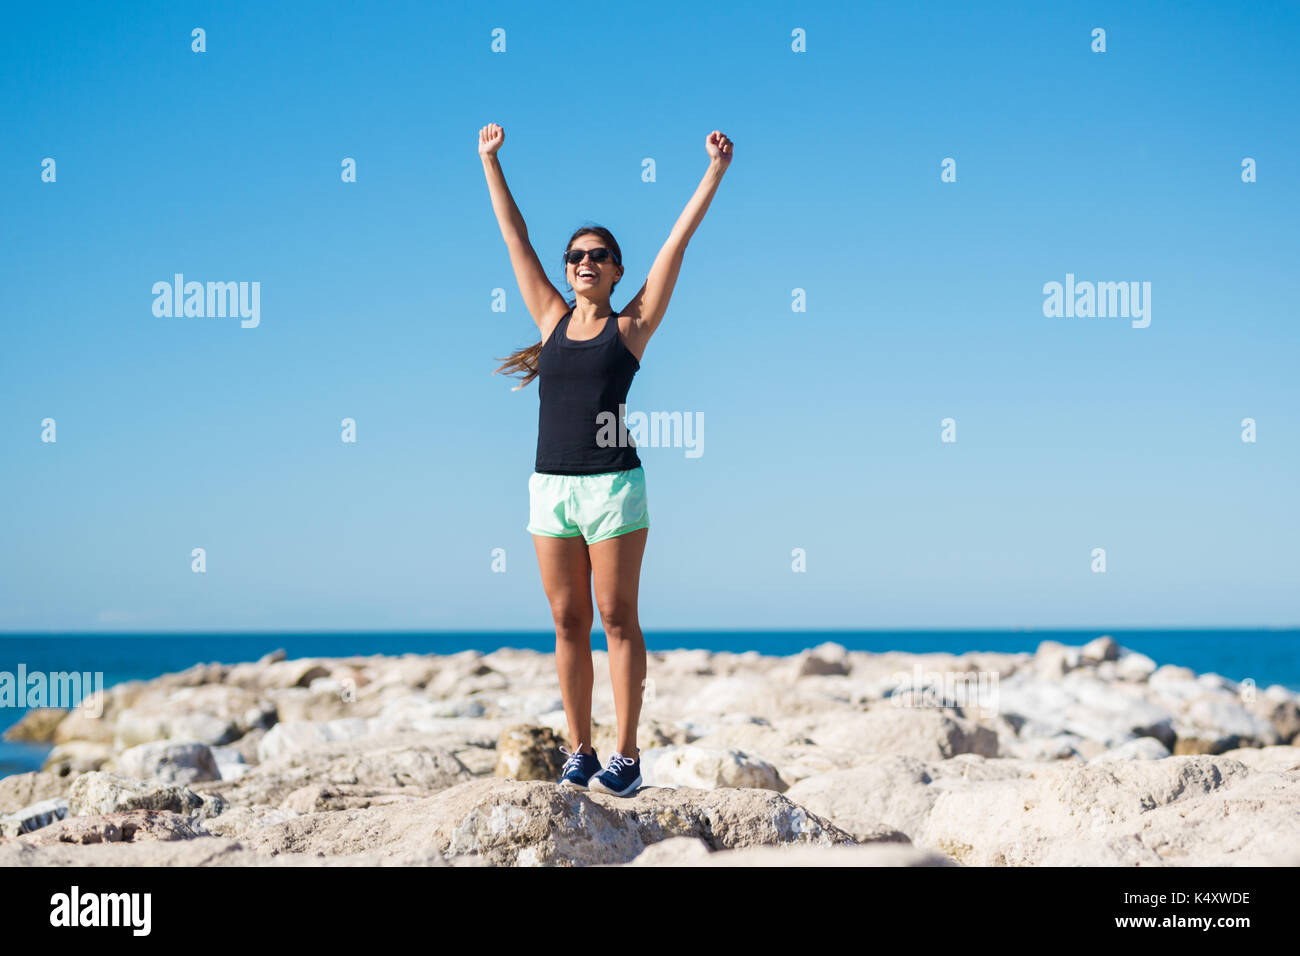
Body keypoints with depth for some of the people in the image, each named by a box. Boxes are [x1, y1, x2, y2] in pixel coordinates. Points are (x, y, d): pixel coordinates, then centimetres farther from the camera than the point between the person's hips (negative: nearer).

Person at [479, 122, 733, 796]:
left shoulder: (631, 326, 4)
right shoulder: (552, 319, 12)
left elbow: (677, 243, 2)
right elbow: (514, 236, 15)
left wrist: (715, 172, 1)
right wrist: (490, 161, 18)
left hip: (613, 486, -3)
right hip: (550, 487, 4)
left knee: (617, 620, -1)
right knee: (568, 622, 7)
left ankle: (627, 757, 2)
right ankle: (578, 750, 15)